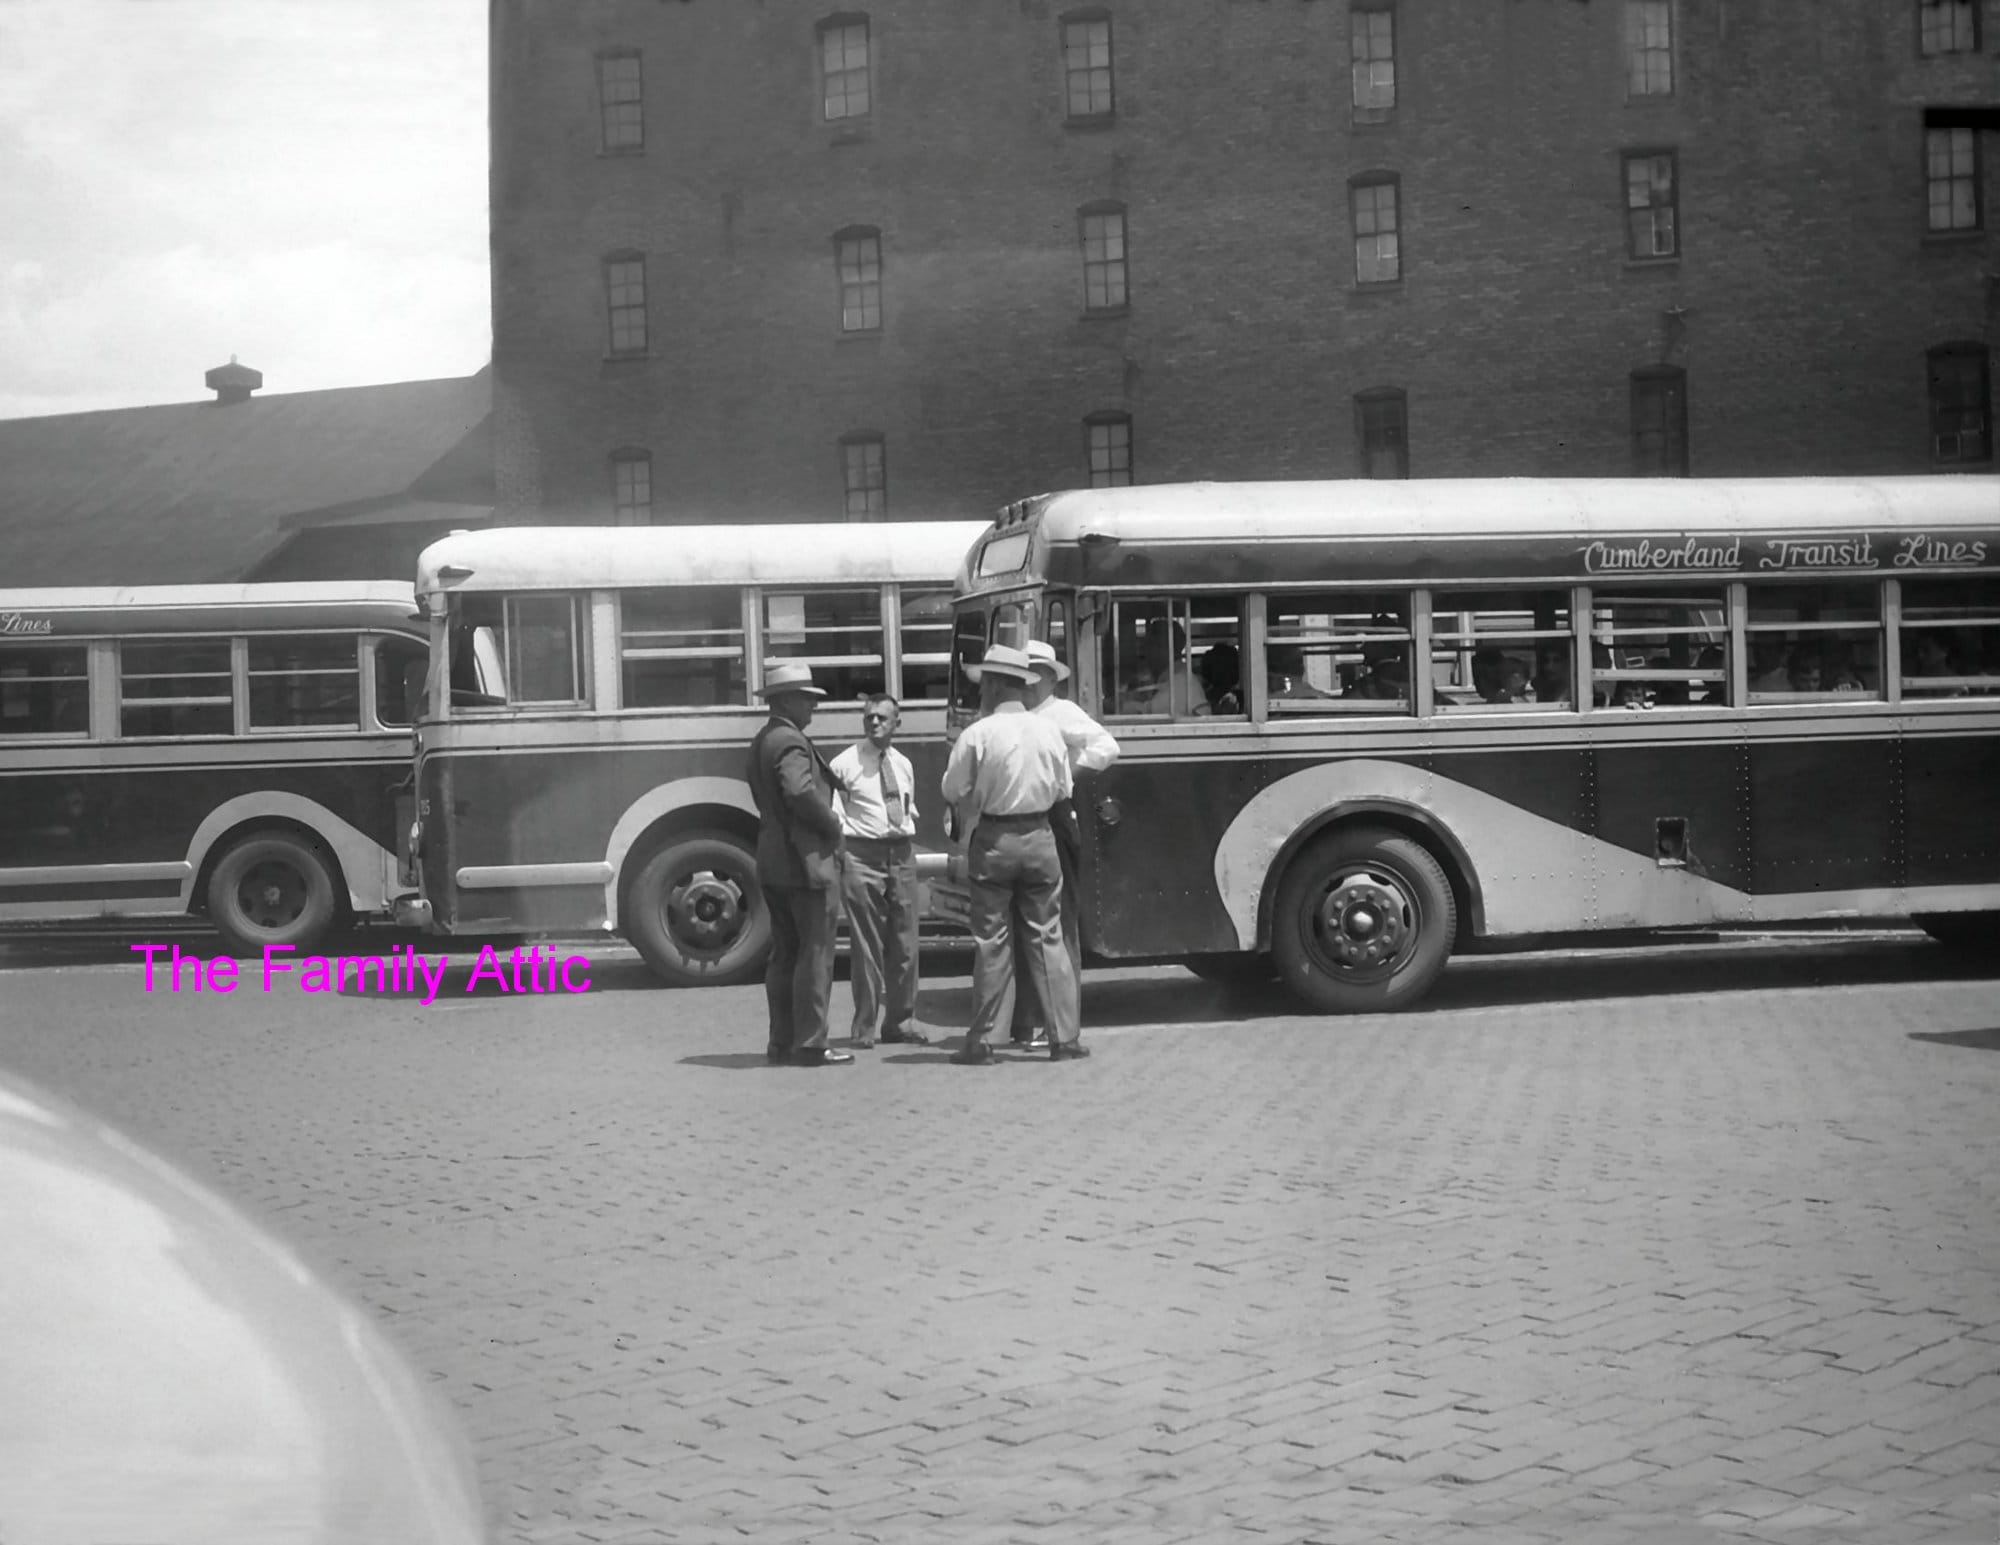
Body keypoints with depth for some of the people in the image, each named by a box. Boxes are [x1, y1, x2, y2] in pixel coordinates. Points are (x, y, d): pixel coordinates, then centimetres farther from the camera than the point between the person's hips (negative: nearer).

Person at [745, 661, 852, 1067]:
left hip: (772, 862, 10)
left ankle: (782, 1041, 17)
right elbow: (800, 791, -31)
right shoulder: (790, 742, -15)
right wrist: (832, 825, -15)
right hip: (807, 861, -10)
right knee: (815, 954, -5)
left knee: (784, 954, 13)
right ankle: (810, 1044, -4)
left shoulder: (761, 742, 16)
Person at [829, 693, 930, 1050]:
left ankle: (900, 1021, 18)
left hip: (902, 853, 5)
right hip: (862, 855, -5)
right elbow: (833, 818, -5)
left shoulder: (903, 765, 14)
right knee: (865, 944, -3)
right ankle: (865, 1026, 5)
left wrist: (909, 851, 11)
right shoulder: (845, 764, -3)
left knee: (904, 942, 8)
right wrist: (840, 860, -11)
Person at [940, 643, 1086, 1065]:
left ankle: (981, 1040, 6)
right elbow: (1063, 789, 8)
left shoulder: (978, 733, -11)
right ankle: (1065, 1036, 7)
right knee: (1047, 938, 8)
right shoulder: (1047, 728, 0)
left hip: (993, 841, -3)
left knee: (991, 943, 3)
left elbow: (953, 791, -6)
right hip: (1039, 839, 3)